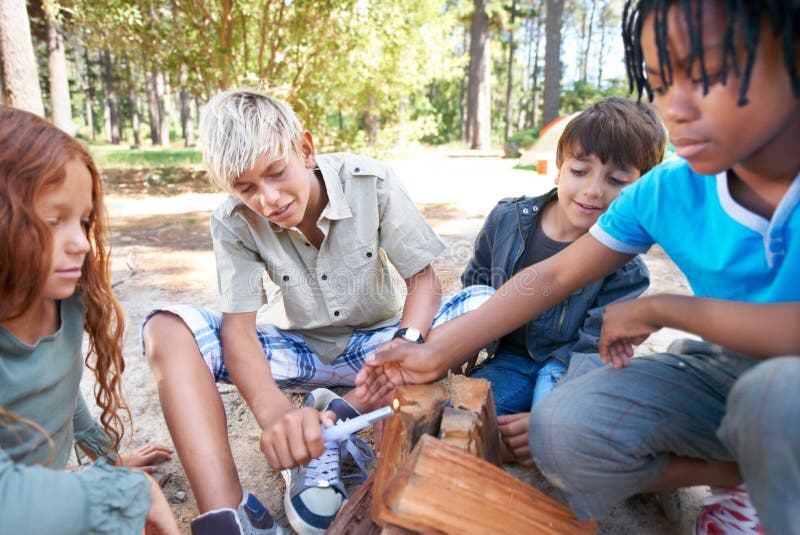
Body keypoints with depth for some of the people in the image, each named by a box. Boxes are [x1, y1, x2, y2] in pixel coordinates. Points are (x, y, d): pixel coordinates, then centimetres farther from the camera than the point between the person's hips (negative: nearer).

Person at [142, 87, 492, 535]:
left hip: (374, 346, 0)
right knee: (168, 330, -22)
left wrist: (406, 346, -37)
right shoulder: (235, 223, -14)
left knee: (484, 307, -27)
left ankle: (339, 418, -21)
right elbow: (238, 327, -22)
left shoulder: (372, 184, -17)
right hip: (303, 355, 1)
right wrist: (273, 411, -42)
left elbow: (424, 279, -16)